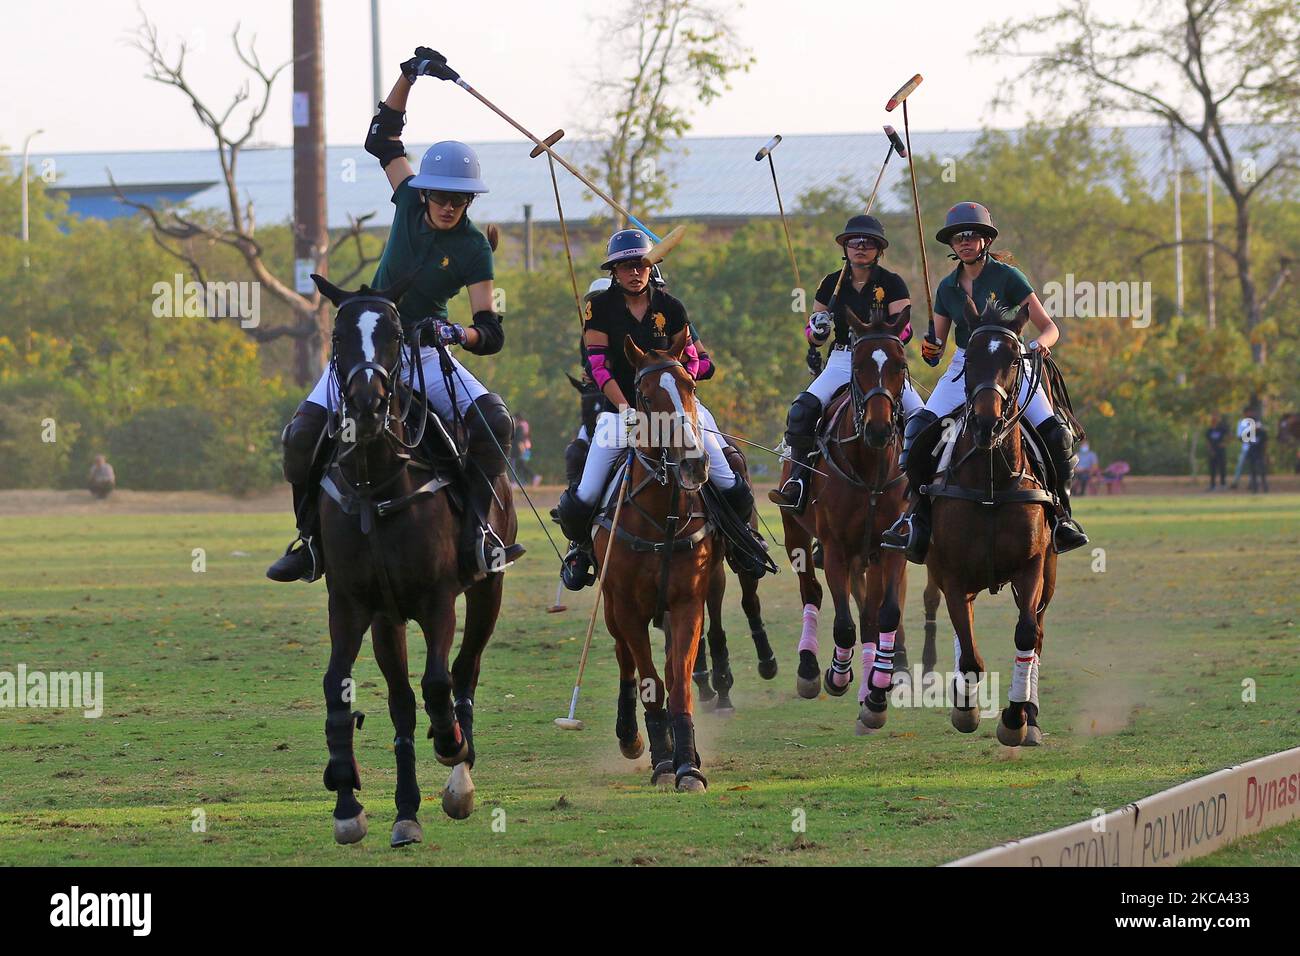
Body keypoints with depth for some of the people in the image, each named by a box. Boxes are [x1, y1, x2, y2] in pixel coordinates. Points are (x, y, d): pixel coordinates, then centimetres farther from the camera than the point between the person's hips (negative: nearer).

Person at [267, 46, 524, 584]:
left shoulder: (473, 250, -12)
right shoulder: (410, 203, -4)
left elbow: (491, 333, -18)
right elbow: (382, 139, 8)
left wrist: (456, 333, -39)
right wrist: (409, 77, -3)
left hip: (425, 352, -2)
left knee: (494, 422, -27)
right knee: (303, 433, -18)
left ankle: (477, 530, -23)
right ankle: (312, 538, -3)